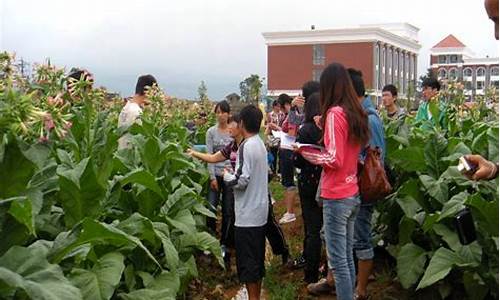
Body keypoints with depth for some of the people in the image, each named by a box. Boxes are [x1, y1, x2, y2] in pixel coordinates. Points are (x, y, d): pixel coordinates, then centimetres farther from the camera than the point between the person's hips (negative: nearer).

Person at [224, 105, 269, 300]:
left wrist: (226, 176, -5)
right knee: (257, 258, 17)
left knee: (247, 261, -1)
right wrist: (238, 161, 15)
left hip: (247, 214, -9)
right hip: (260, 212, 9)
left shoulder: (246, 146, -18)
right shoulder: (260, 144, 9)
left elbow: (241, 181, -22)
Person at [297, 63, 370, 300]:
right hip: (353, 193, 8)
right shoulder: (356, 112, 8)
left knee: (338, 260, -2)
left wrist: (304, 150, -9)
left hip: (337, 196, -8)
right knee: (347, 256, 17)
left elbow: (334, 159, -20)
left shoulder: (335, 113, -15)